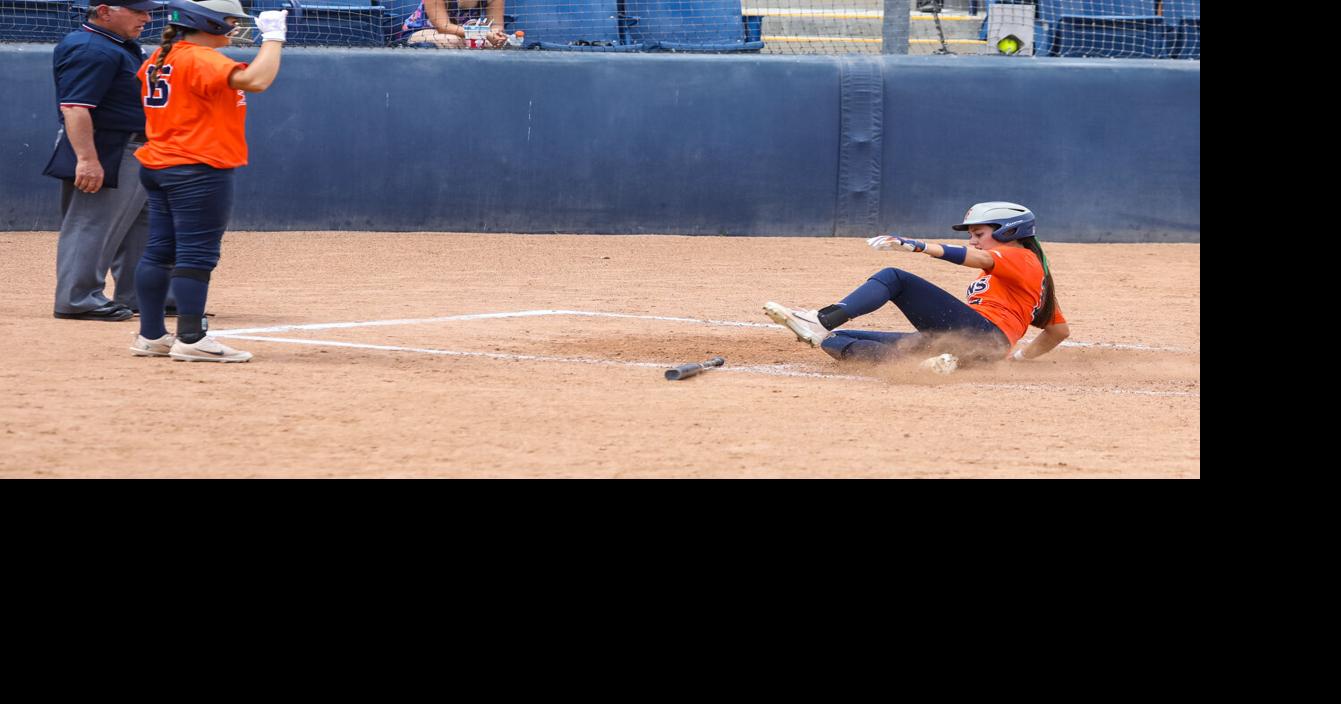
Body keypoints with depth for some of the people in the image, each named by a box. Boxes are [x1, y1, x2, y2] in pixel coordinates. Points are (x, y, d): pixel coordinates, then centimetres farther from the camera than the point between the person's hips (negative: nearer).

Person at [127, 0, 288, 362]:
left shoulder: (159, 59, 10)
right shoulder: (200, 59, -17)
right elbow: (255, 80, -29)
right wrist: (273, 37, -18)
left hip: (158, 168, 10)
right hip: (200, 170, -10)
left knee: (160, 251, 11)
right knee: (197, 254, -8)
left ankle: (151, 336, 15)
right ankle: (191, 340, -10)